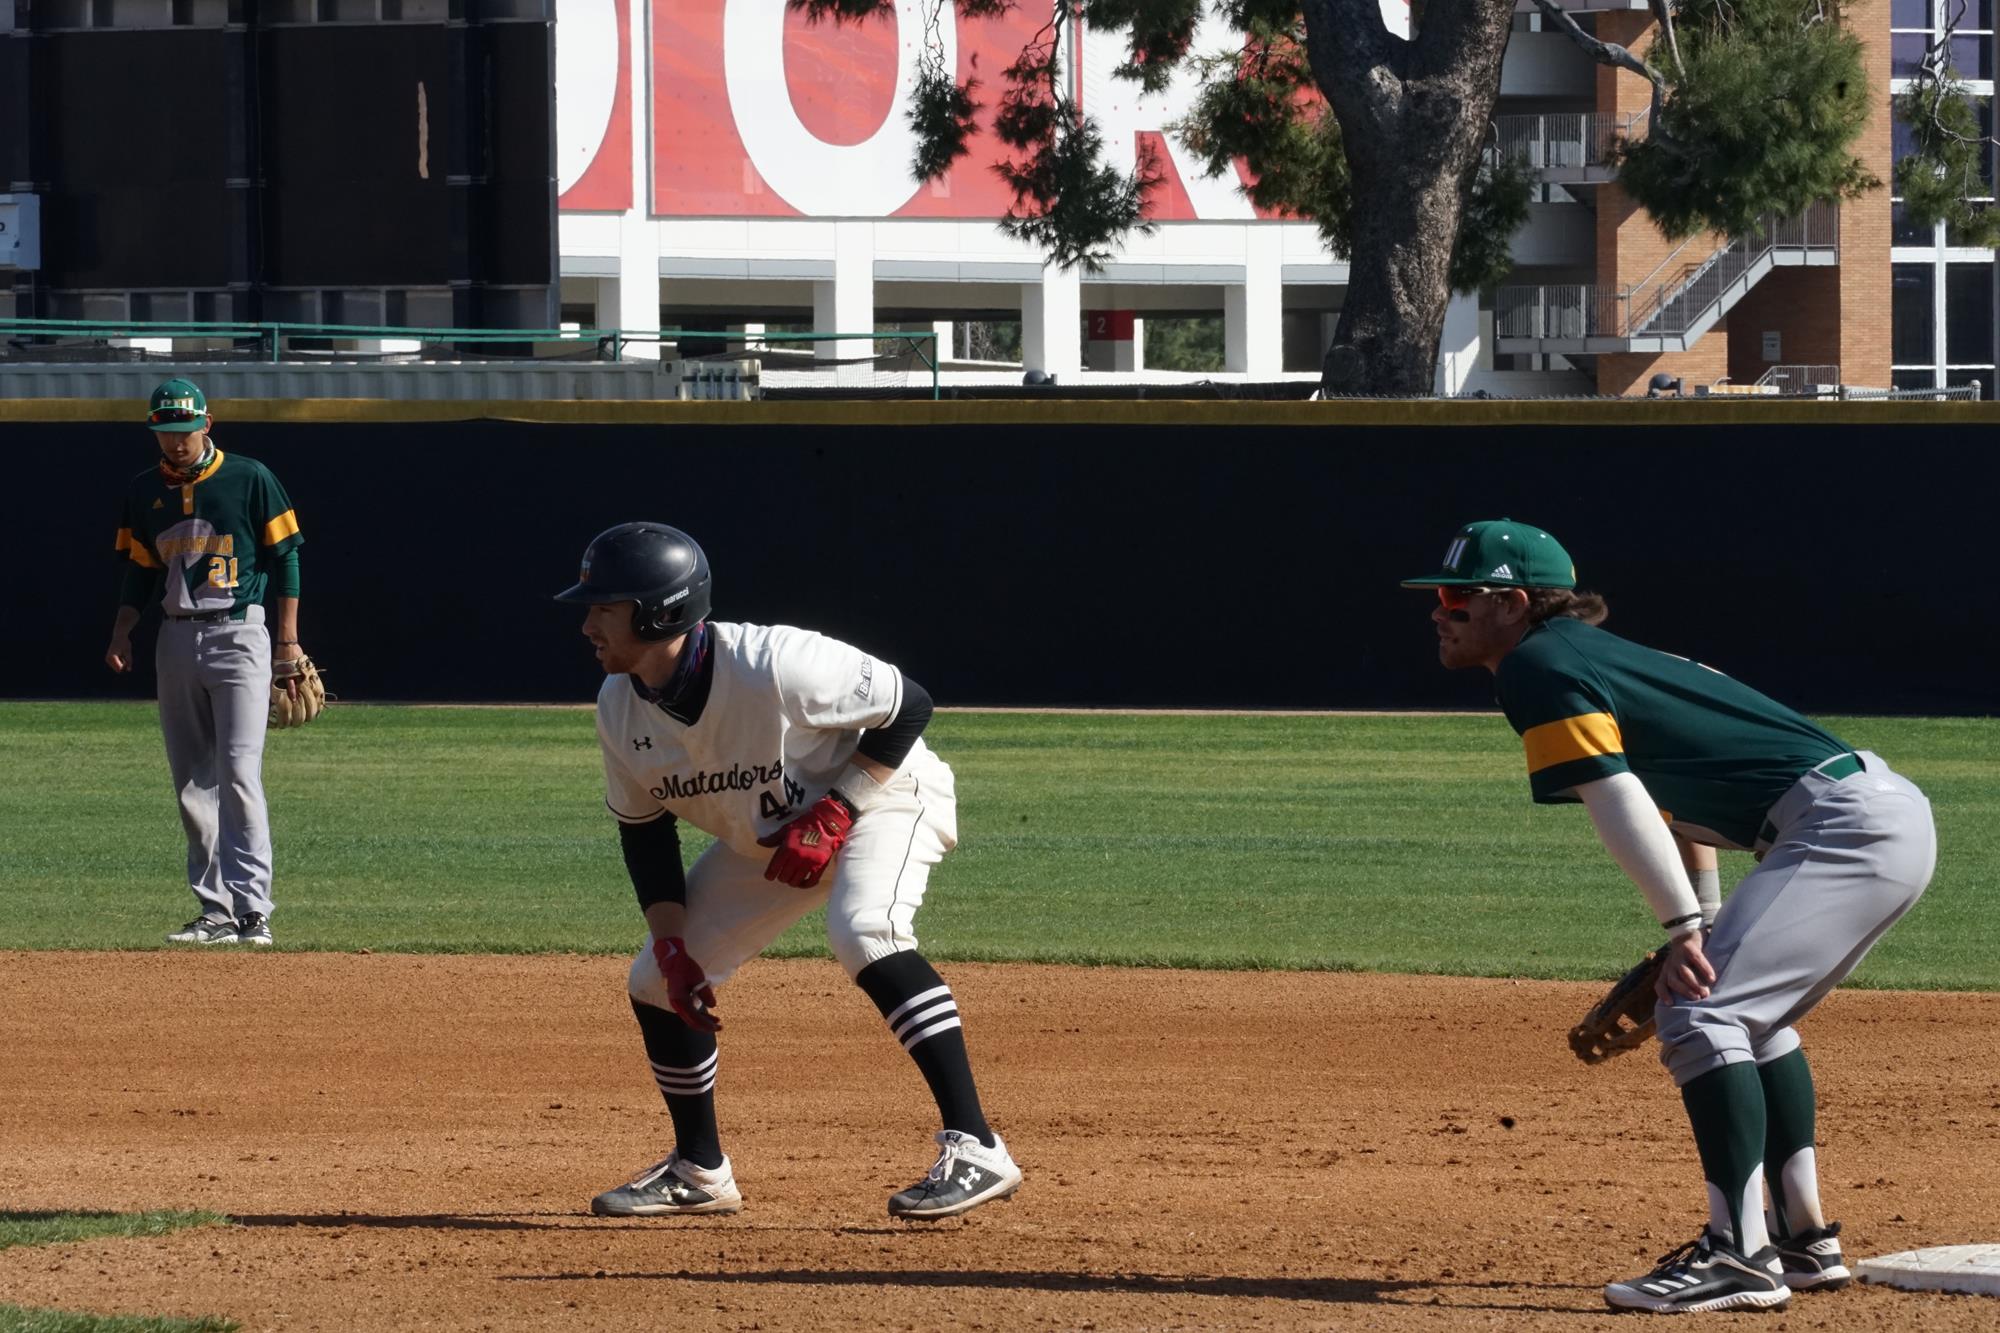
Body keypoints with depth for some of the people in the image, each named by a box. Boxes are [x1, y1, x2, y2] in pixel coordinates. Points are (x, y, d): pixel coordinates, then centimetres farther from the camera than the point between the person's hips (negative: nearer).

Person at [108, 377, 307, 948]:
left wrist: (289, 638, -6)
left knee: (238, 776, -15)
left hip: (239, 634, -5)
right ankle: (215, 912, 9)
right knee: (192, 787, 5)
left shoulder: (249, 479, -3)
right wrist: (121, 633, 2)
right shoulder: (144, 492, 9)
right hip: (176, 639, 5)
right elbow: (140, 571, 16)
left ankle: (252, 911, -18)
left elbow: (284, 556, -1)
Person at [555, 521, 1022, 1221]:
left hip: (882, 796, -8)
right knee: (657, 981, 4)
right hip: (762, 840, 8)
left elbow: (907, 705, -24)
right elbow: (642, 828, 1)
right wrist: (672, 944, -10)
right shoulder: (620, 708, -13)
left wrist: (832, 815, -29)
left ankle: (974, 1149, -37)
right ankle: (699, 1173, 25)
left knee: (862, 930, -37)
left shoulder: (772, 666, -35)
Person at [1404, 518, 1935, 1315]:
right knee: (1751, 1018, 24)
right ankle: (1804, 1241, 29)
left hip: (1846, 825, -10)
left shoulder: (1539, 670, -8)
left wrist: (1683, 928, -21)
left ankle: (1742, 1257, -19)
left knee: (1700, 1015, -15)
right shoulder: (1590, 655, 21)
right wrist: (1701, 930, 28)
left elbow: (1617, 802, -19)